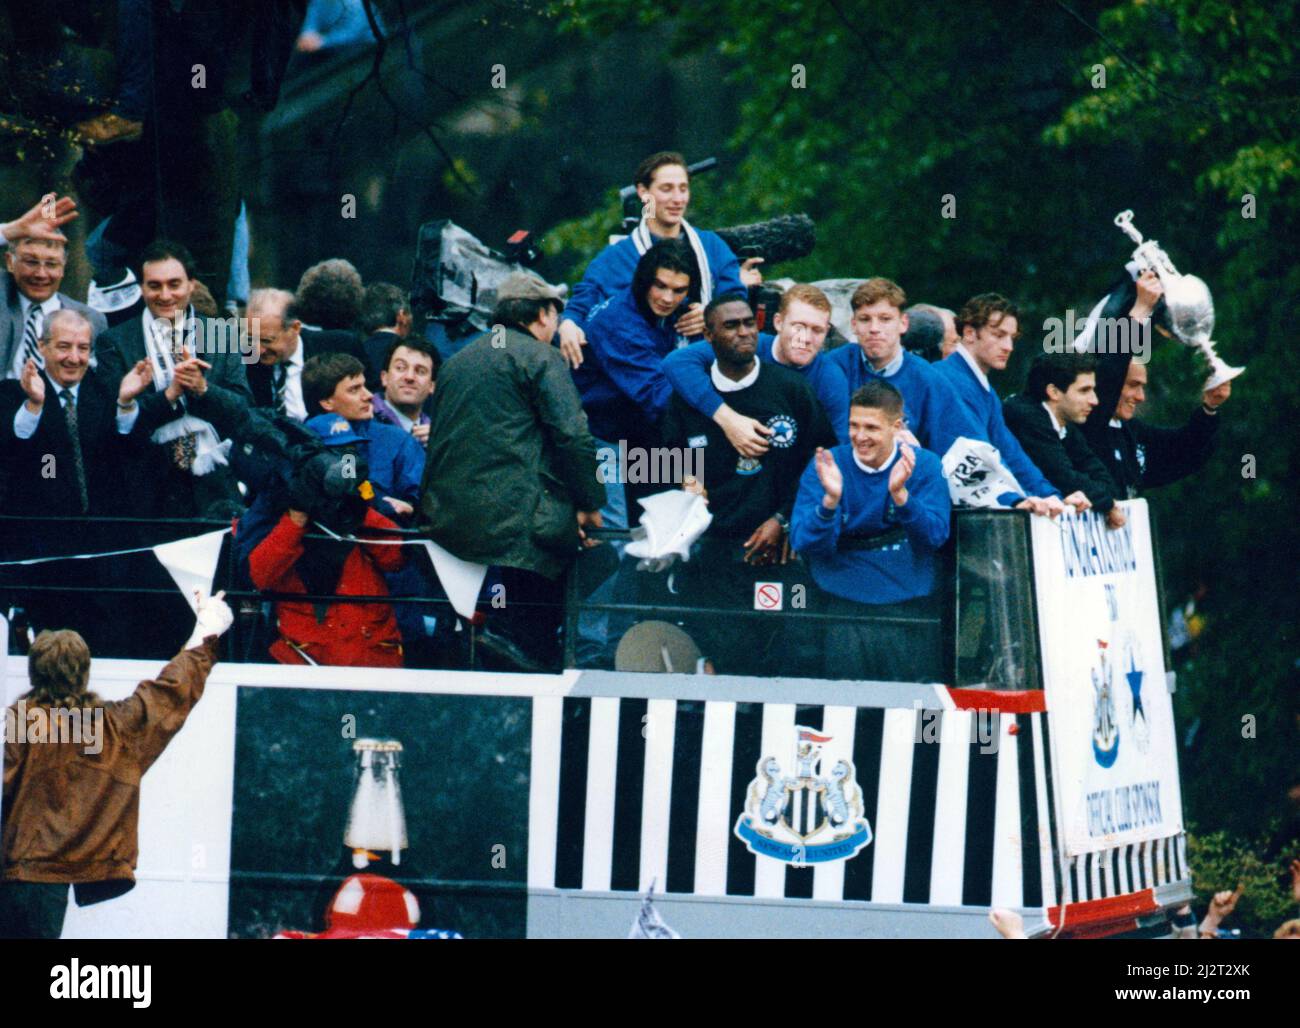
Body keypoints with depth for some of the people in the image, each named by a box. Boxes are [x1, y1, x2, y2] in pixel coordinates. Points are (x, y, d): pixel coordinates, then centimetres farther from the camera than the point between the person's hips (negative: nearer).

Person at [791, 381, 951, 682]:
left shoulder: (924, 466, 1)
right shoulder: (825, 468, 0)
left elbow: (935, 535, -12)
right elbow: (803, 542, -10)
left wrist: (900, 494, -27)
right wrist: (830, 500, -27)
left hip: (909, 603, 0)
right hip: (844, 605, 0)